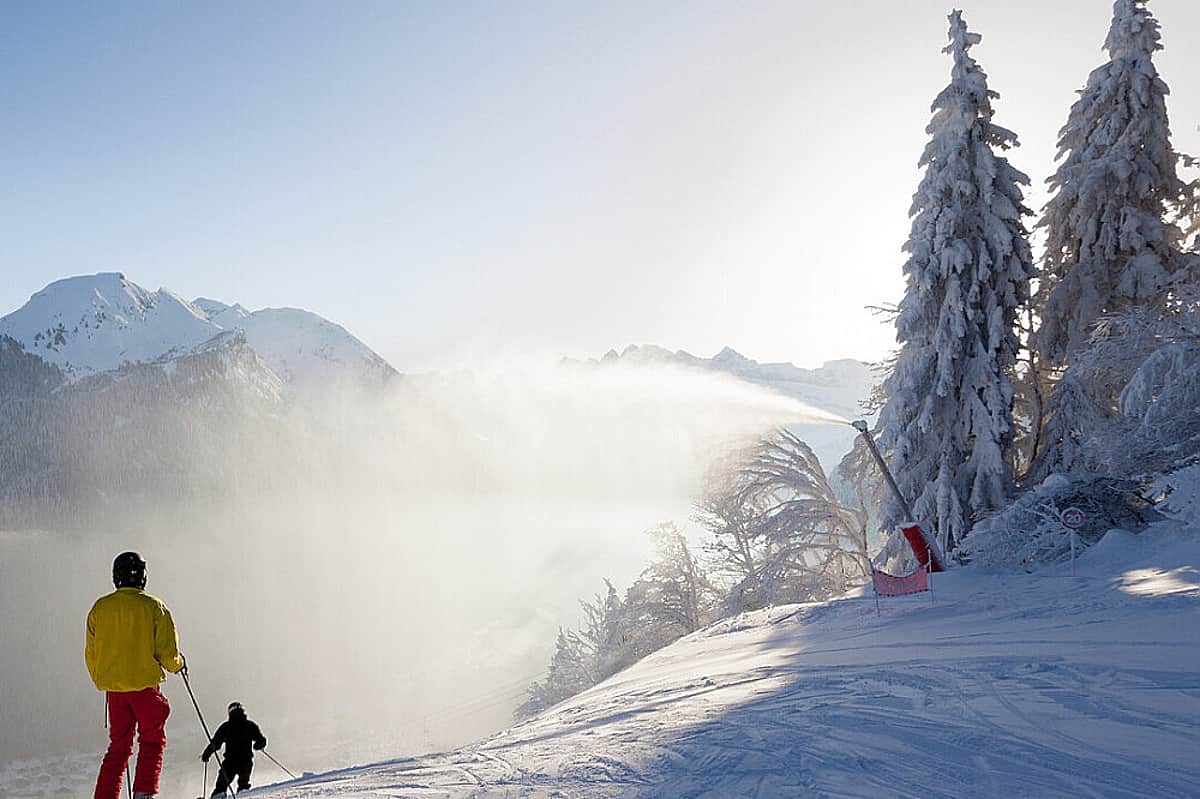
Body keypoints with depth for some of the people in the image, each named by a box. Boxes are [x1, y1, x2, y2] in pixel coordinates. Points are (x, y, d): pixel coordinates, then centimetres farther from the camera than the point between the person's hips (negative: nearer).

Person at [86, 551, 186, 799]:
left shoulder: (99, 608, 4)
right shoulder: (153, 607, -6)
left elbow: (91, 654, 10)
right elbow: (167, 652, -7)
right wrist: (178, 665, 15)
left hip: (113, 688, 4)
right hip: (145, 686, -4)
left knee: (118, 746, 14)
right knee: (152, 741, 9)